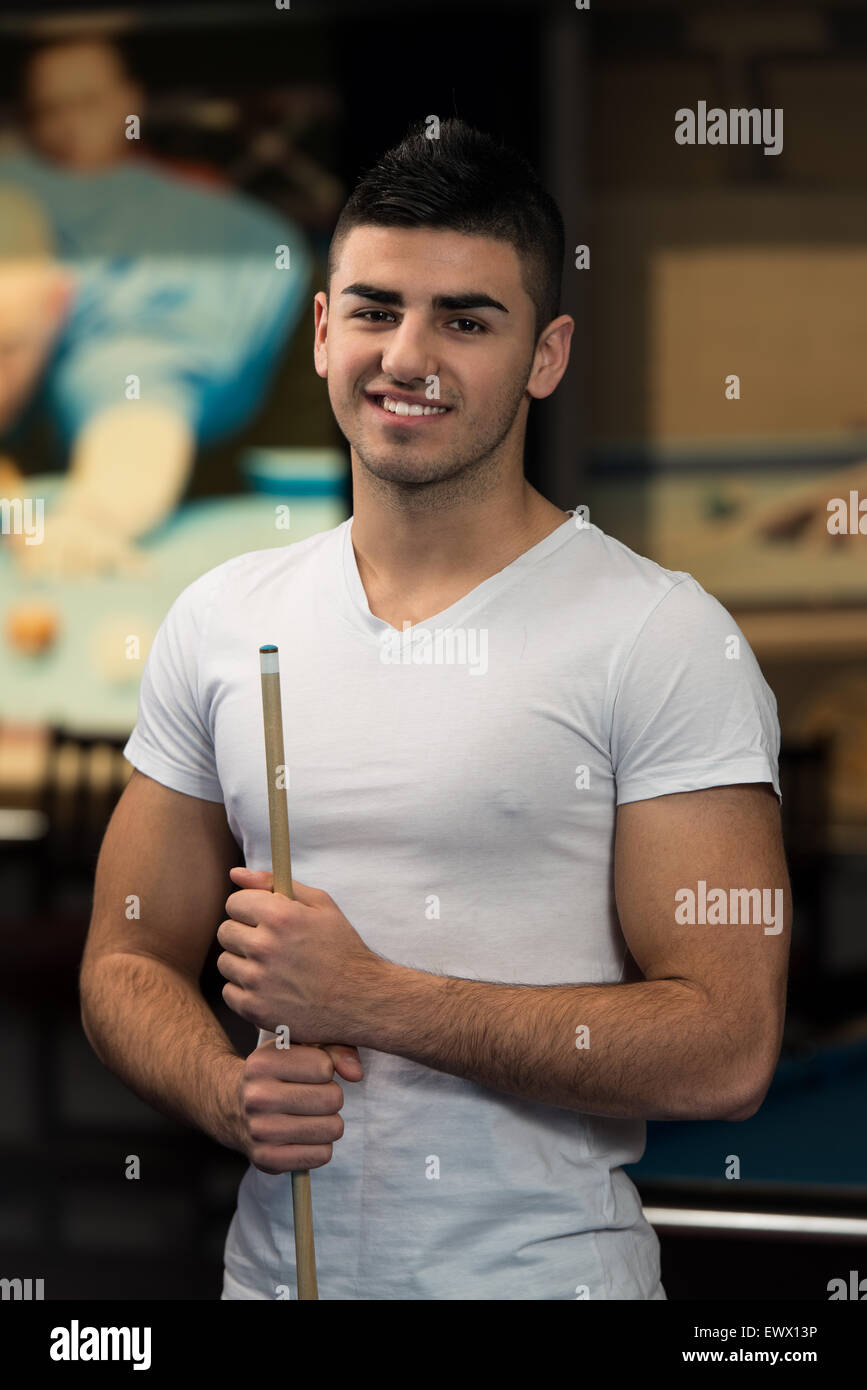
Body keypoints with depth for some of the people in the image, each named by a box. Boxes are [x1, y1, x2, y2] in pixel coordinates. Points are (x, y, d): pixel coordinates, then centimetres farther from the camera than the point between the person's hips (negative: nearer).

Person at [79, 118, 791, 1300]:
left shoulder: (665, 638, -10)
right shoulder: (220, 622, 5)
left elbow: (727, 1049, -16)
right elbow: (129, 961, 10)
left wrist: (373, 998, -19)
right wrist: (228, 1093, -12)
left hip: (544, 1267, -4)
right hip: (273, 1259, 4)